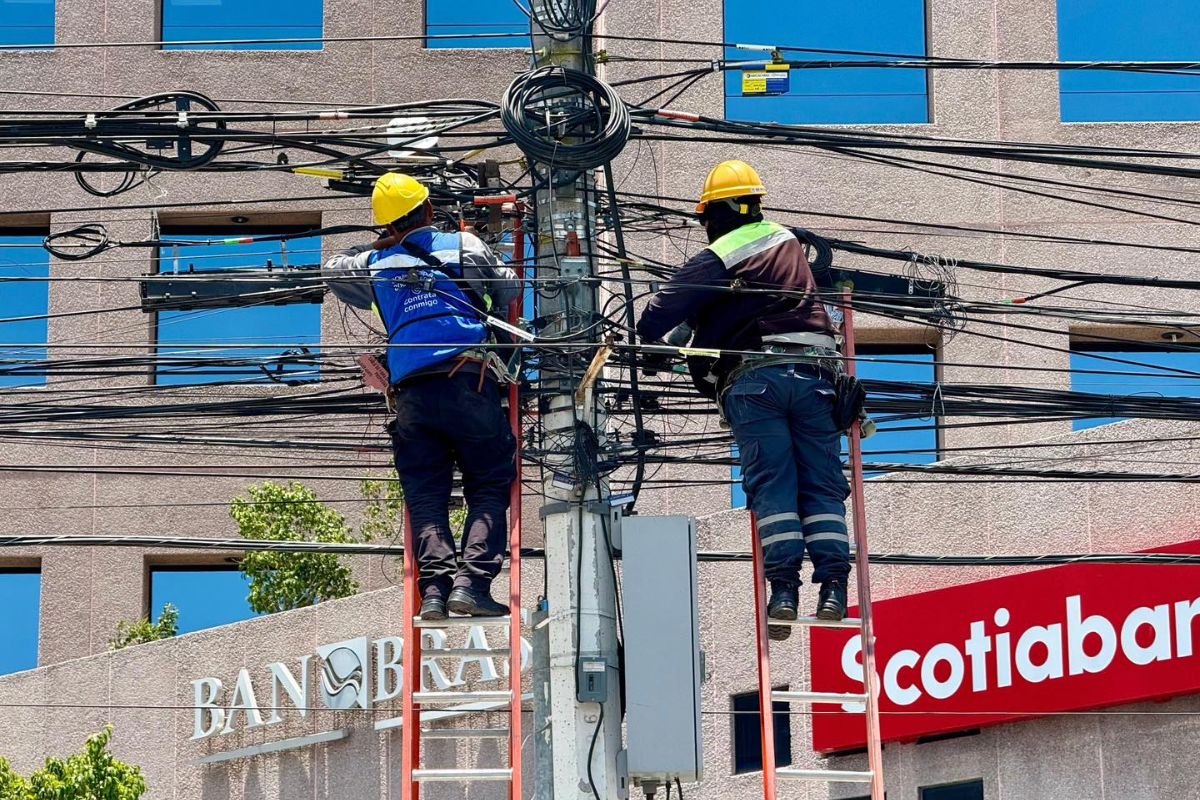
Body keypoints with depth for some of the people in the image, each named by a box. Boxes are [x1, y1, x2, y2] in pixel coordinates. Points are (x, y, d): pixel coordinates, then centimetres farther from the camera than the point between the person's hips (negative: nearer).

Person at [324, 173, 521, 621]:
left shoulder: (374, 266, 14)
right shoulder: (464, 246, 8)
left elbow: (334, 268, 34)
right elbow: (511, 289, 17)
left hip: (411, 394, 2)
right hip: (468, 381, -2)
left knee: (425, 498, 6)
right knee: (490, 488, 3)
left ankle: (434, 586, -12)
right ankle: (471, 581, -14)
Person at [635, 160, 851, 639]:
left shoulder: (717, 259, -1)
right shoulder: (789, 242, 18)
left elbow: (667, 308, -5)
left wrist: (642, 338, 17)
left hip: (752, 379, -4)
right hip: (813, 374, 4)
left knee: (771, 484, -3)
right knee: (822, 485, 3)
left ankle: (784, 588, -12)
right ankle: (832, 587, -7)